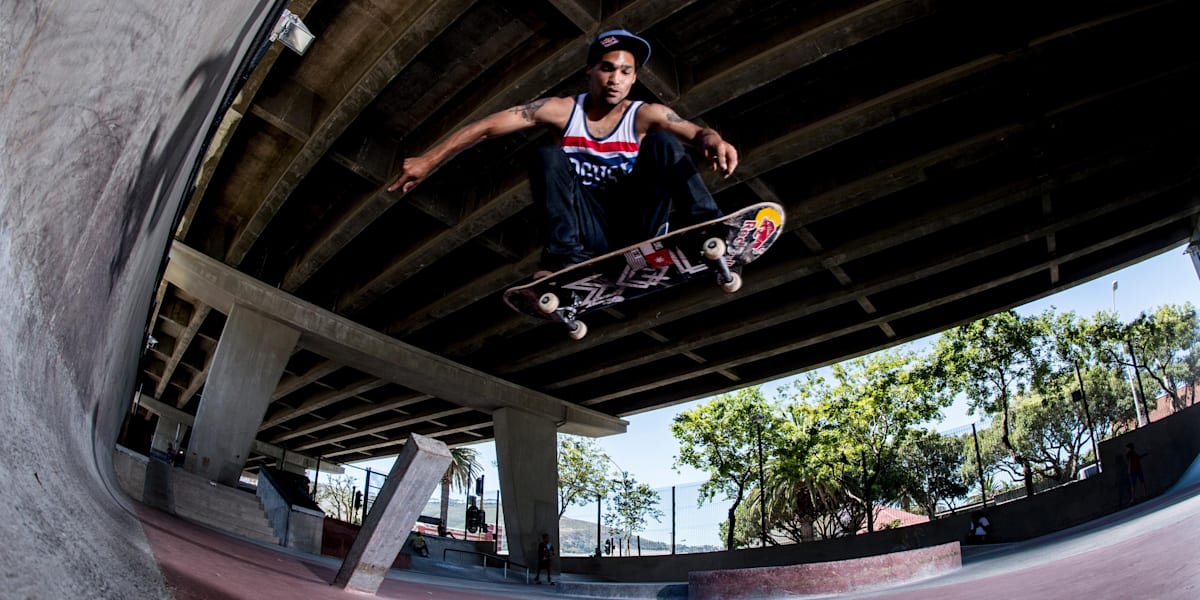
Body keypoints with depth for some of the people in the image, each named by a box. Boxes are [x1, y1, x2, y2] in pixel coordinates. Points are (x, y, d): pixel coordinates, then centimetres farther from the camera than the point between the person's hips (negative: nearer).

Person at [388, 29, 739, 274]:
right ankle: (566, 256, -33)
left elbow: (695, 132, -18)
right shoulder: (564, 111, -2)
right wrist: (428, 161, -12)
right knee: (547, 157, -20)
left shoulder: (645, 115, -3)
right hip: (588, 228, 1)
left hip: (636, 223, 0)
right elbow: (489, 127, -7)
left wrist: (713, 141, -44)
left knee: (662, 143, -18)